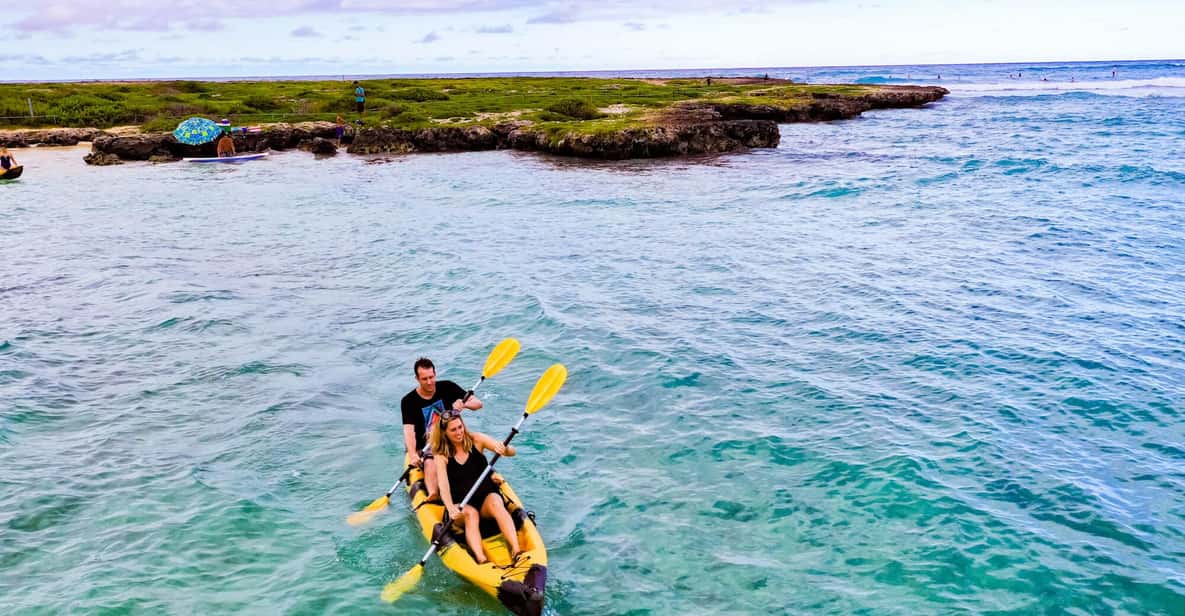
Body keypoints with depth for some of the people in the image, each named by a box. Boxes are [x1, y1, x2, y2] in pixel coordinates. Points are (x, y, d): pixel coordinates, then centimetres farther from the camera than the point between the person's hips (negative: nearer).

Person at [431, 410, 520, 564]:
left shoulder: (476, 440, 2)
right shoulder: (441, 456, -1)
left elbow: (512, 452, -4)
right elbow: (444, 487, -15)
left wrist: (504, 449, -29)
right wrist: (451, 509, -34)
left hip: (488, 496, 1)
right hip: (462, 505, 0)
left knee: (495, 503, -32)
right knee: (470, 514, -33)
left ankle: (516, 551, -46)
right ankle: (481, 560, -53)